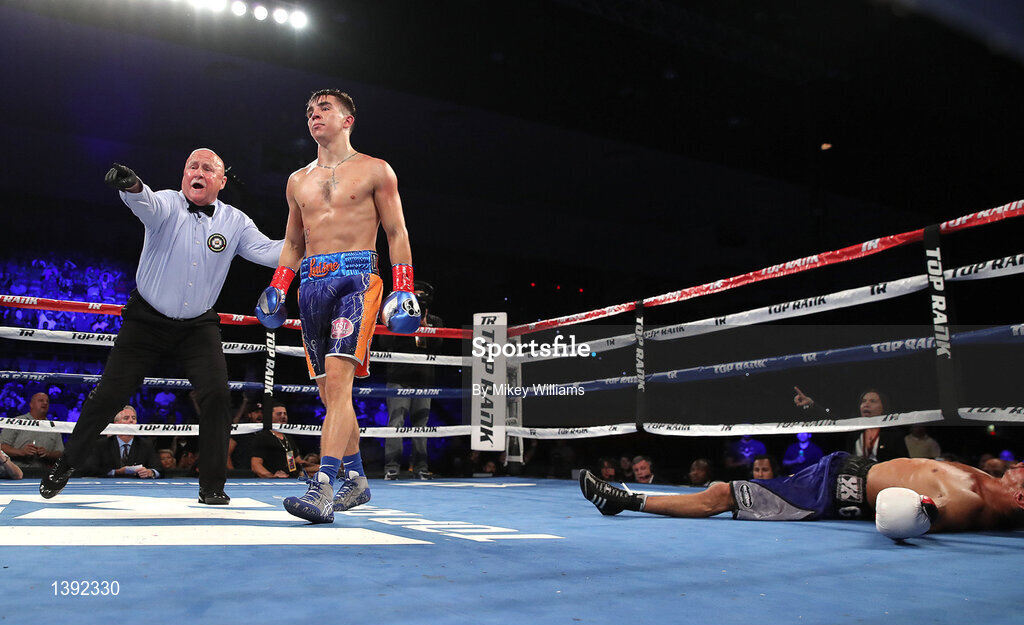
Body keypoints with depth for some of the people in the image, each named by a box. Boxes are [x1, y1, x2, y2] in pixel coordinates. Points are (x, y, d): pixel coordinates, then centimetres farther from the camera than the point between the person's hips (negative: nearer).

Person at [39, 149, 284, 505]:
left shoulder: (234, 222, 0)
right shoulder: (167, 205, -7)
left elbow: (266, 251, -7)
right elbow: (147, 204, -29)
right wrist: (132, 187, -53)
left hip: (199, 326, 1)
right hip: (147, 321, -1)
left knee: (216, 393, -14)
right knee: (109, 394, 3)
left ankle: (213, 486, -2)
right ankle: (66, 465, 26)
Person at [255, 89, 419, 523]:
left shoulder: (375, 171, 7)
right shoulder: (298, 181, 20)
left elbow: (397, 233, 4)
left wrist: (403, 290, -6)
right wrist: (277, 287, 11)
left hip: (356, 278, -5)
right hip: (312, 284, 6)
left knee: (337, 378, -20)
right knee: (329, 390, 6)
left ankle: (323, 488, -24)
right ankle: (355, 480, 20)